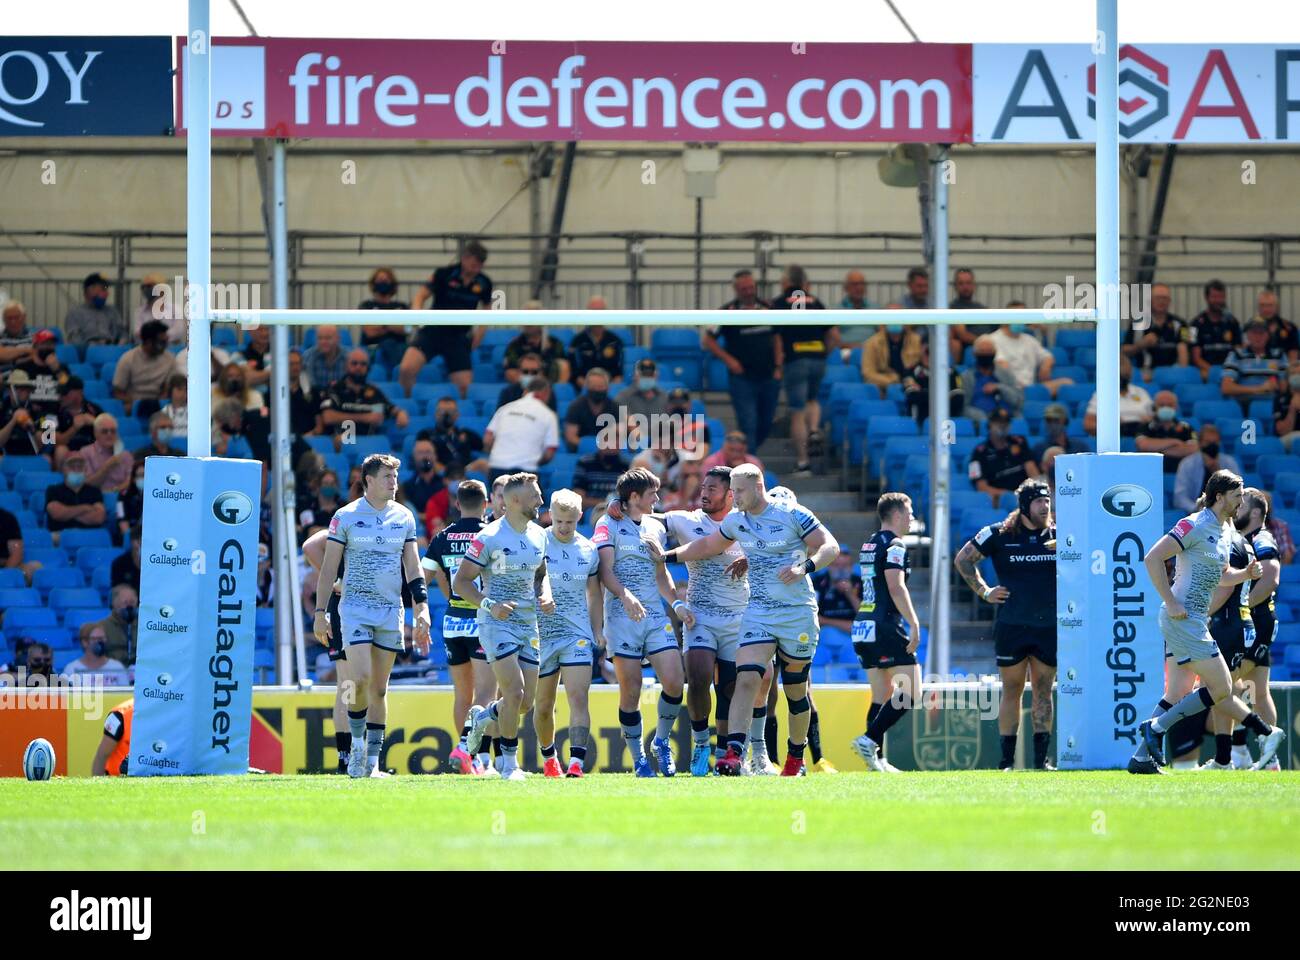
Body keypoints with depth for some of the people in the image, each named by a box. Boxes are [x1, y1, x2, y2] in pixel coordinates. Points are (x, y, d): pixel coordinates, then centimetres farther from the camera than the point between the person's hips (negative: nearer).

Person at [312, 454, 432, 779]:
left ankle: (373, 760, 8)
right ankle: (357, 744, 1)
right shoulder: (346, 517, -2)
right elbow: (328, 567, 1)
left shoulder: (404, 517, 9)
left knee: (380, 687, 4)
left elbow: (413, 567, 13)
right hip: (355, 606, -3)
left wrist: (422, 607, 3)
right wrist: (320, 611, -4)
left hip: (391, 609, 3)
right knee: (361, 678, -18)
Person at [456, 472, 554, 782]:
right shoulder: (489, 538, -12)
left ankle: (483, 717, 35)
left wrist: (545, 595, 3)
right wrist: (490, 605, -22)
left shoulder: (538, 535, 9)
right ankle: (509, 762, -2)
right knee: (515, 690, -17)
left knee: (526, 702, 4)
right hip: (497, 624, -7)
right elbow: (461, 582, -9)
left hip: (529, 625, 7)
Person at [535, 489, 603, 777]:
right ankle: (549, 757, 30)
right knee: (544, 704, 8)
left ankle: (576, 762, -22)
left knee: (579, 697, -15)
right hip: (541, 634, -1)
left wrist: (598, 632, 11)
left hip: (578, 634, 1)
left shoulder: (588, 550, 6)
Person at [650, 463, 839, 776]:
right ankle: (733, 753, -28)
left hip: (798, 613, -3)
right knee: (746, 680, -17)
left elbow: (830, 547, -10)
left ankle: (796, 759, 25)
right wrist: (668, 555, 17)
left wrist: (804, 567, -27)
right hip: (758, 612, 3)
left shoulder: (794, 516, -9)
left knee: (795, 691, 7)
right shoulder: (735, 521, 7)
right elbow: (707, 546, 24)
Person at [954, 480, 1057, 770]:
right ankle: (1007, 760, 6)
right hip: (1010, 627, -2)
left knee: (1043, 692, 2)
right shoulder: (999, 534, 0)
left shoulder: (1059, 535, 6)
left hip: (1049, 627, 2)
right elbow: (963, 559, 8)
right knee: (1011, 691, 2)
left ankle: (1041, 758, 4)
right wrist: (983, 591, 2)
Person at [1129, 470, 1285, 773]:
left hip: (1195, 620, 10)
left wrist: (1246, 574, 8)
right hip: (1183, 618, -10)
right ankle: (1155, 727, -4)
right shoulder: (1195, 526, -13)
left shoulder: (1224, 532, 16)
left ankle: (1142, 757, 8)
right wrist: (1171, 602, -20)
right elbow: (1153, 558, -18)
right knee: (1221, 688, -8)